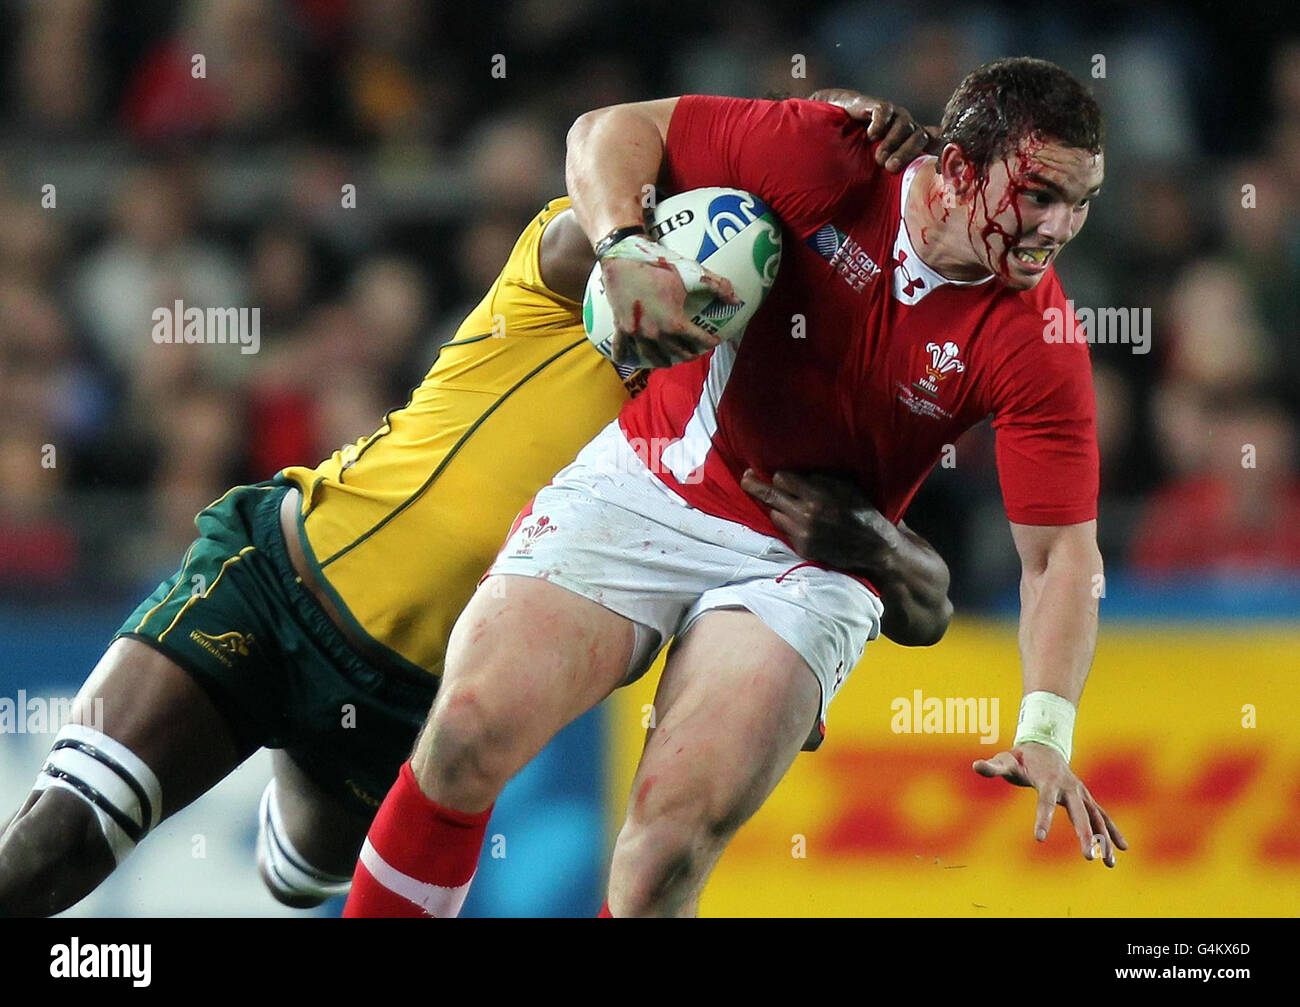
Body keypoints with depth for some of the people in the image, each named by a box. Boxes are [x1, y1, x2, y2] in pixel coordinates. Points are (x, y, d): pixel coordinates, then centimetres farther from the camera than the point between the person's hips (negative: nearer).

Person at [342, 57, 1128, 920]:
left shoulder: (1038, 346, -13)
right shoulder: (825, 158, -14)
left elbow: (1062, 555, -13)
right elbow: (613, 131, -3)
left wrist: (1045, 735, -27)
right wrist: (624, 251, -24)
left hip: (803, 564, -1)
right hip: (644, 488, 1)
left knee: (676, 833, -24)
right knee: (469, 735, -18)